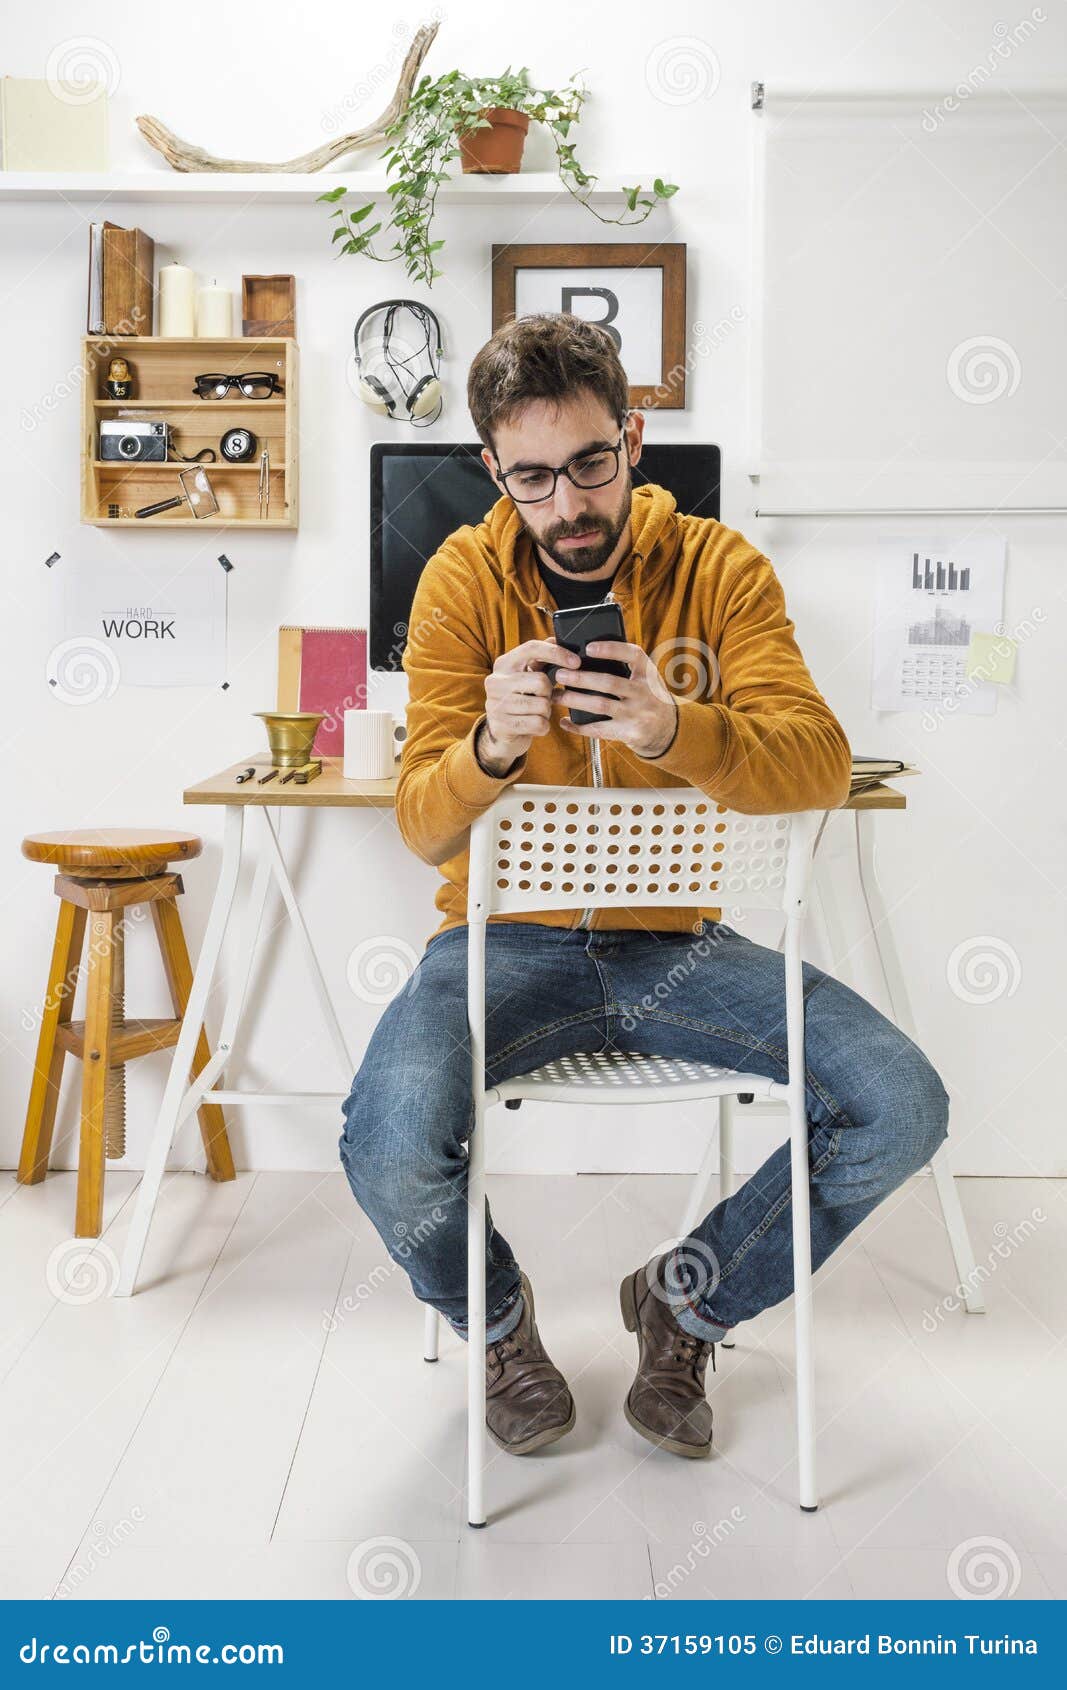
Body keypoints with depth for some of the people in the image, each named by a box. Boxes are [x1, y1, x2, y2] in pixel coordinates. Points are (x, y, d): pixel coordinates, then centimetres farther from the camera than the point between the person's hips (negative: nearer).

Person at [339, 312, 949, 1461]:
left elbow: (819, 766, -16)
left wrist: (672, 729, -36)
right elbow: (423, 827, -10)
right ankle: (496, 1316, 11)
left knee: (901, 1109, -17)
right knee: (390, 1152, -28)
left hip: (673, 942, 2)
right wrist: (492, 746, -33)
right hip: (510, 939, -1)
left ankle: (686, 1300, 11)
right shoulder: (465, 578, -3)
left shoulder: (717, 568, -1)